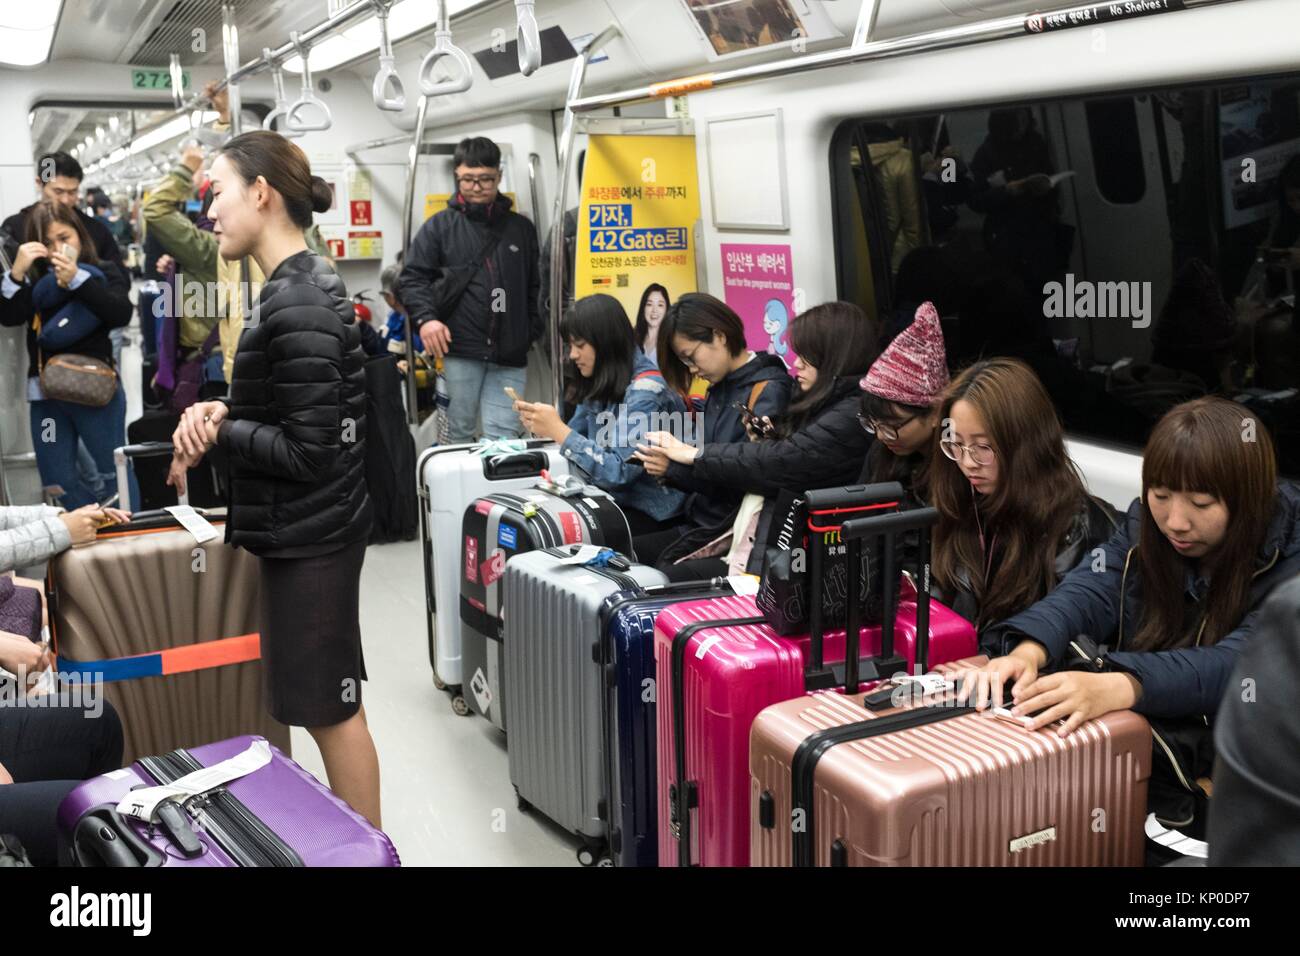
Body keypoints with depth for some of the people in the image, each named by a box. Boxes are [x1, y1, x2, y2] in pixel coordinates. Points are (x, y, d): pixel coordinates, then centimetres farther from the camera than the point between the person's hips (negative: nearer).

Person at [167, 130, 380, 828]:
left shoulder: (297, 307, -22)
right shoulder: (302, 285, 9)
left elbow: (306, 451, -23)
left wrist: (217, 431, -11)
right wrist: (222, 411, -1)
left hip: (308, 534, -10)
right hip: (305, 526, 10)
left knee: (326, 706, 3)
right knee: (327, 698, 19)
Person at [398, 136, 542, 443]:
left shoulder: (521, 228, 15)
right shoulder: (439, 226, 6)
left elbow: (535, 287, 18)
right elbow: (412, 277, 2)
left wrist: (533, 332, 6)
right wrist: (425, 317, -15)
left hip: (510, 354, 2)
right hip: (459, 350, -2)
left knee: (503, 438, -1)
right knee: (459, 433, 7)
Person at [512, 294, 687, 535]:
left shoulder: (645, 391, -18)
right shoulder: (601, 384, 8)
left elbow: (619, 472, -25)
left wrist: (558, 429, -24)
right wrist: (543, 427, -8)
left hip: (650, 513, -7)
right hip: (615, 501, 7)